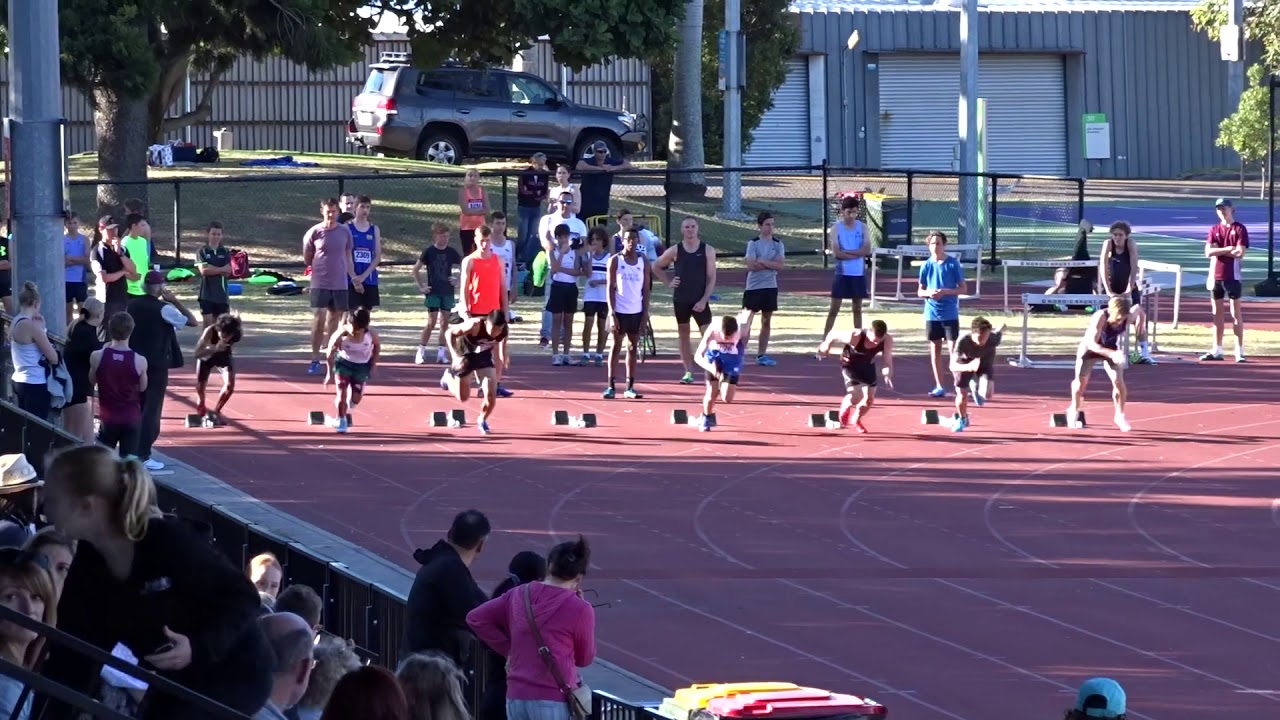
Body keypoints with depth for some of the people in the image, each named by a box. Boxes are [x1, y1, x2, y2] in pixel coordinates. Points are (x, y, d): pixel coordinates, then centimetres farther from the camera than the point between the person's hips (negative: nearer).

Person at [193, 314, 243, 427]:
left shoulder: (238, 332, -32)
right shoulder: (210, 331, -41)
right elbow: (197, 353, -45)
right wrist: (215, 348, -54)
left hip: (224, 355, 2)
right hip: (207, 355, -2)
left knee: (230, 385, -12)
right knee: (200, 386, 0)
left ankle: (216, 412, 10)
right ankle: (201, 413, 28)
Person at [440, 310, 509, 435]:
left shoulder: (503, 330, -24)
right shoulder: (474, 325, -39)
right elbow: (450, 333, -27)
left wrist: (503, 356, -1)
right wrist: (455, 356, -34)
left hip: (484, 356, 3)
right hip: (466, 355, -3)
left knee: (491, 395, -10)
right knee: (463, 397, 9)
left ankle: (482, 421, 19)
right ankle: (449, 377, 42)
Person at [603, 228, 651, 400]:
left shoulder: (643, 262, 6)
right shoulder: (615, 261, -2)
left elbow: (646, 289, 7)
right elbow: (610, 288, -5)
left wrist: (645, 314, 0)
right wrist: (612, 314, -12)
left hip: (636, 312, 3)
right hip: (619, 311, -3)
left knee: (633, 348, 5)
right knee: (615, 347, 0)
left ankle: (630, 387, 8)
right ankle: (611, 386, 2)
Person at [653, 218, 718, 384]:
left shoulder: (707, 250, -2)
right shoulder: (675, 250, 1)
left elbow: (711, 278, -4)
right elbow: (656, 267, 14)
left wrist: (704, 300, -12)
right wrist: (668, 282, 1)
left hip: (700, 301, -2)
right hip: (680, 300, 2)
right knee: (683, 335, 7)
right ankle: (688, 372, 14)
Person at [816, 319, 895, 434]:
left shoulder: (887, 341, -27)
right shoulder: (854, 337, -38)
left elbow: (888, 361, -18)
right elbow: (833, 334, -22)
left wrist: (888, 373, -40)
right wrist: (825, 346, -1)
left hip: (867, 365, 4)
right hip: (850, 364, -4)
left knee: (869, 399, 7)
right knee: (854, 397, -18)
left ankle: (856, 420, 38)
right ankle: (844, 411, 18)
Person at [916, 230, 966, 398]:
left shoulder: (953, 264, -4)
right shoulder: (926, 266, 5)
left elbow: (963, 288, -3)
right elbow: (920, 291, 10)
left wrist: (946, 292, -17)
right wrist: (928, 293, -12)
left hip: (950, 314, -3)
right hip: (931, 313, 3)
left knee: (953, 349, -8)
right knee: (935, 350, 8)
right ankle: (939, 387, 15)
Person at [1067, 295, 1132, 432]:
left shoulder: (1127, 318, -28)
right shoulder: (1100, 318, -41)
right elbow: (1092, 344, -42)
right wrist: (1111, 354, -57)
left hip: (1111, 348, 3)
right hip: (1091, 347, -3)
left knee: (1118, 381, -10)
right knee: (1081, 380, 2)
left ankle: (1120, 416, 6)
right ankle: (1074, 411, 27)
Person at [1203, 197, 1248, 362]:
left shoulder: (1240, 229, -2)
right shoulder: (1214, 230, 10)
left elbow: (1240, 253, -13)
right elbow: (1208, 252, -3)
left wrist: (1218, 251, -8)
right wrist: (1228, 249, -12)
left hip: (1232, 276, -5)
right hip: (1215, 276, 5)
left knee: (1235, 313, -3)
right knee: (1217, 313, 9)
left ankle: (1240, 350, -3)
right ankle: (1217, 350, 14)